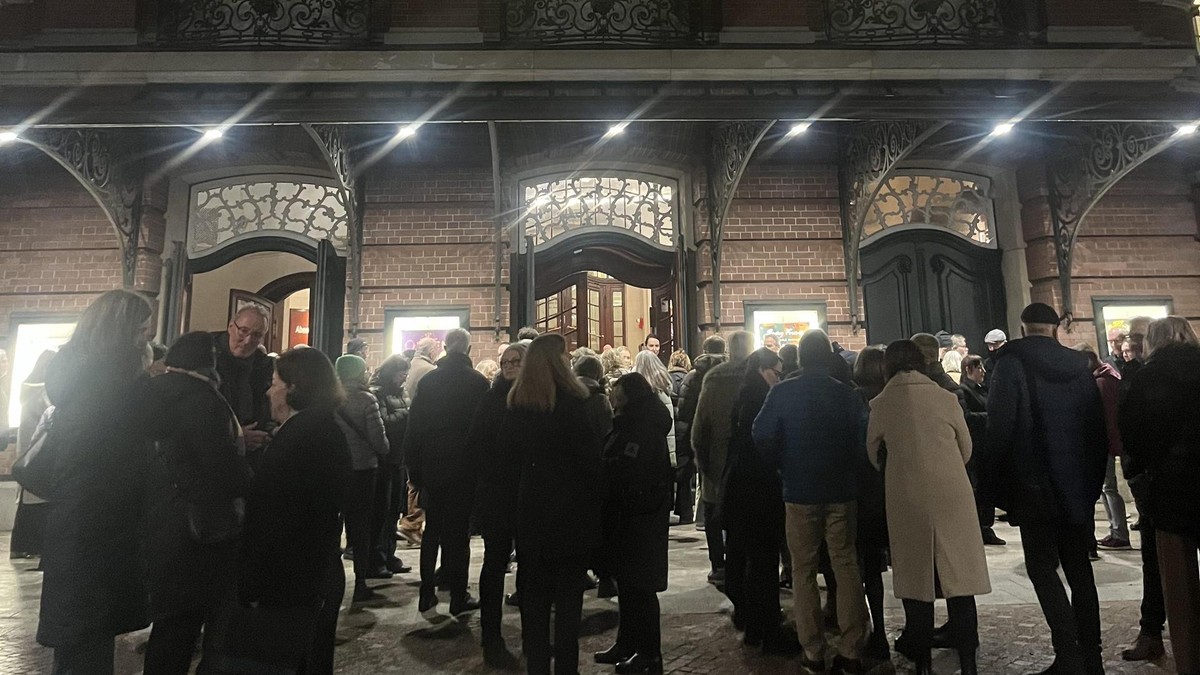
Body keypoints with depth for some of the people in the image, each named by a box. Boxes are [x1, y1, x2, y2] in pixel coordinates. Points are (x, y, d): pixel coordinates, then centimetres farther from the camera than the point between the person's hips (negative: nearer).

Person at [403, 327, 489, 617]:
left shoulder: (427, 381, 0)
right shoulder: (478, 382, -9)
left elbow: (413, 426, 2)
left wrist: (414, 469, 9)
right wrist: (482, 468, 0)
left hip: (431, 467, 3)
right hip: (464, 469, -3)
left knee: (432, 530, 16)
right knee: (459, 532, 5)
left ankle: (427, 593, 21)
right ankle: (458, 597, 12)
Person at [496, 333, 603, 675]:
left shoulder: (518, 402, 1)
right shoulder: (571, 400, -15)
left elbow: (506, 448, 9)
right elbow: (589, 454, -12)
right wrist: (596, 495, 0)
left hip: (532, 506, 5)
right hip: (571, 506, -4)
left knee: (534, 591, 15)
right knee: (569, 592, 8)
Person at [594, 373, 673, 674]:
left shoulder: (644, 429, -18)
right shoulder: (630, 424, 12)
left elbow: (628, 474, -24)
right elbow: (613, 465, 12)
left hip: (640, 517, -9)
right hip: (628, 515, 9)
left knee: (639, 584, 0)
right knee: (627, 581, 17)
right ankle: (627, 642, 29)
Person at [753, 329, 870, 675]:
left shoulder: (783, 392, -8)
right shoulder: (848, 394, -3)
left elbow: (762, 437, -9)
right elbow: (861, 441, 0)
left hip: (800, 491, -2)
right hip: (842, 491, 2)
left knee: (804, 571, 7)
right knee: (846, 568, 10)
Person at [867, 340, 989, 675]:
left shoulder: (880, 404, -3)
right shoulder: (946, 398, -2)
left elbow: (872, 451, 7)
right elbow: (966, 449, 9)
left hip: (907, 499, 0)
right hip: (952, 494, 1)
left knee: (916, 577, 11)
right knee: (958, 577, 8)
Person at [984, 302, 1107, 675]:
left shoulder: (1011, 363, -8)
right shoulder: (1079, 365, 8)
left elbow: (999, 429, -13)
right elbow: (1098, 425, 9)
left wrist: (995, 486, -4)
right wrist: (1094, 480, 15)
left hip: (1034, 486, -5)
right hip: (1080, 485, 5)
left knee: (1043, 567, 3)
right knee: (1079, 567, 14)